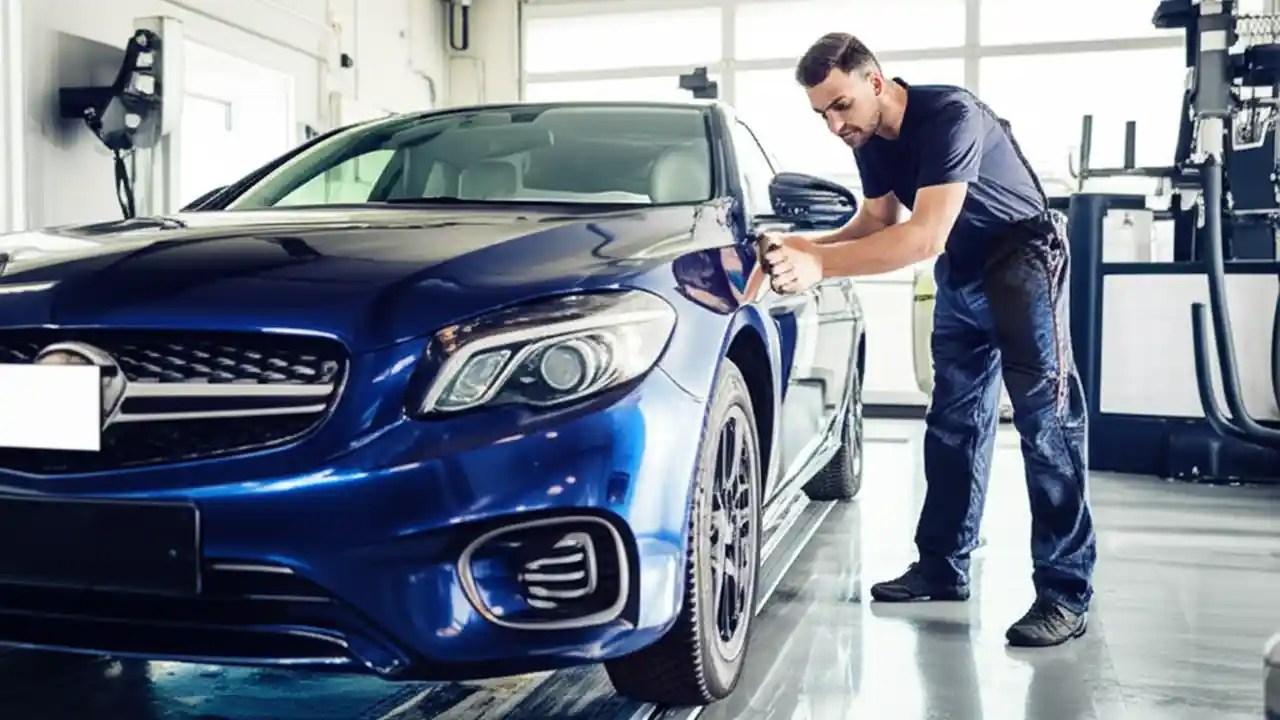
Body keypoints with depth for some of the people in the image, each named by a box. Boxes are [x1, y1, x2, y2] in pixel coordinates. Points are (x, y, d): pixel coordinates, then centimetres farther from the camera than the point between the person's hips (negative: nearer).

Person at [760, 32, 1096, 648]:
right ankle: (943, 568, 20)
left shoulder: (949, 115, -30)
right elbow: (878, 220, 6)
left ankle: (1066, 593, -8)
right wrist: (809, 249, -12)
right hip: (960, 276, 8)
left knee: (1047, 424, -11)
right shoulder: (868, 140, -5)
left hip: (1024, 261, -8)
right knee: (953, 425, 10)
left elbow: (926, 237, -38)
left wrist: (821, 264, -44)